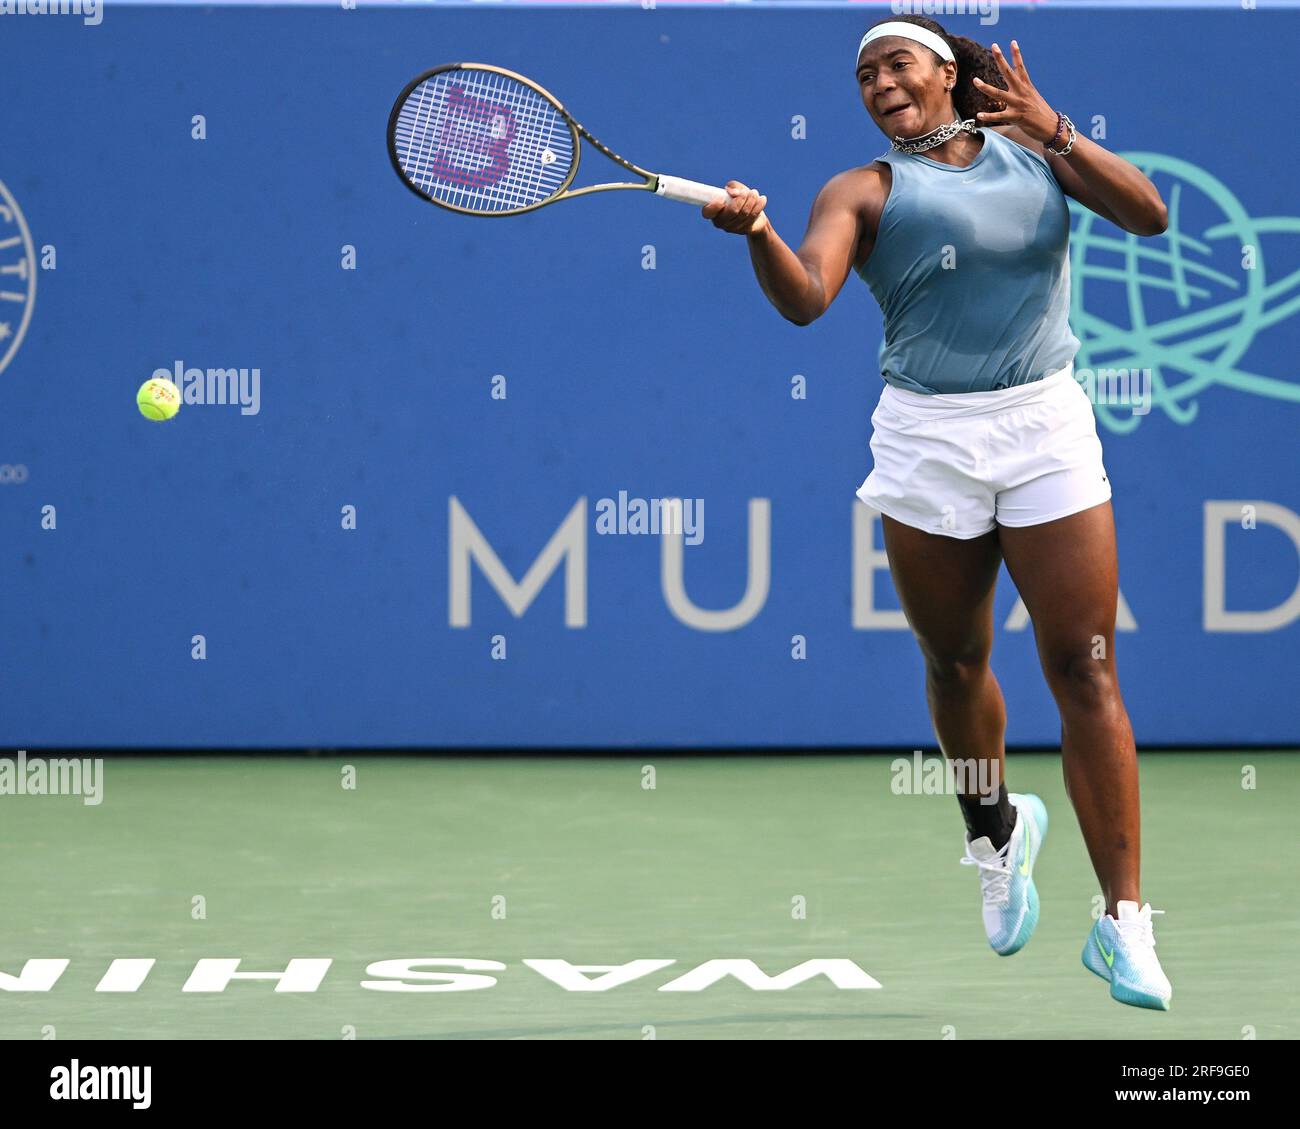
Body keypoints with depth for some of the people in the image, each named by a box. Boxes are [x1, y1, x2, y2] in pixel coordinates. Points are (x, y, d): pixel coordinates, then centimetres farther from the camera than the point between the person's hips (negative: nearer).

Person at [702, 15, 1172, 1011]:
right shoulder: (866, 191, 3)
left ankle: (1123, 923, -4)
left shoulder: (1036, 147, 10)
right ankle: (998, 832, 41)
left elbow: (1147, 214, -2)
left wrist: (1051, 128, -12)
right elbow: (805, 298, -14)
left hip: (1048, 429, 0)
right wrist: (755, 230, -34)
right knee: (956, 665, 11)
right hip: (928, 440, 0)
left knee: (1085, 672, -6)